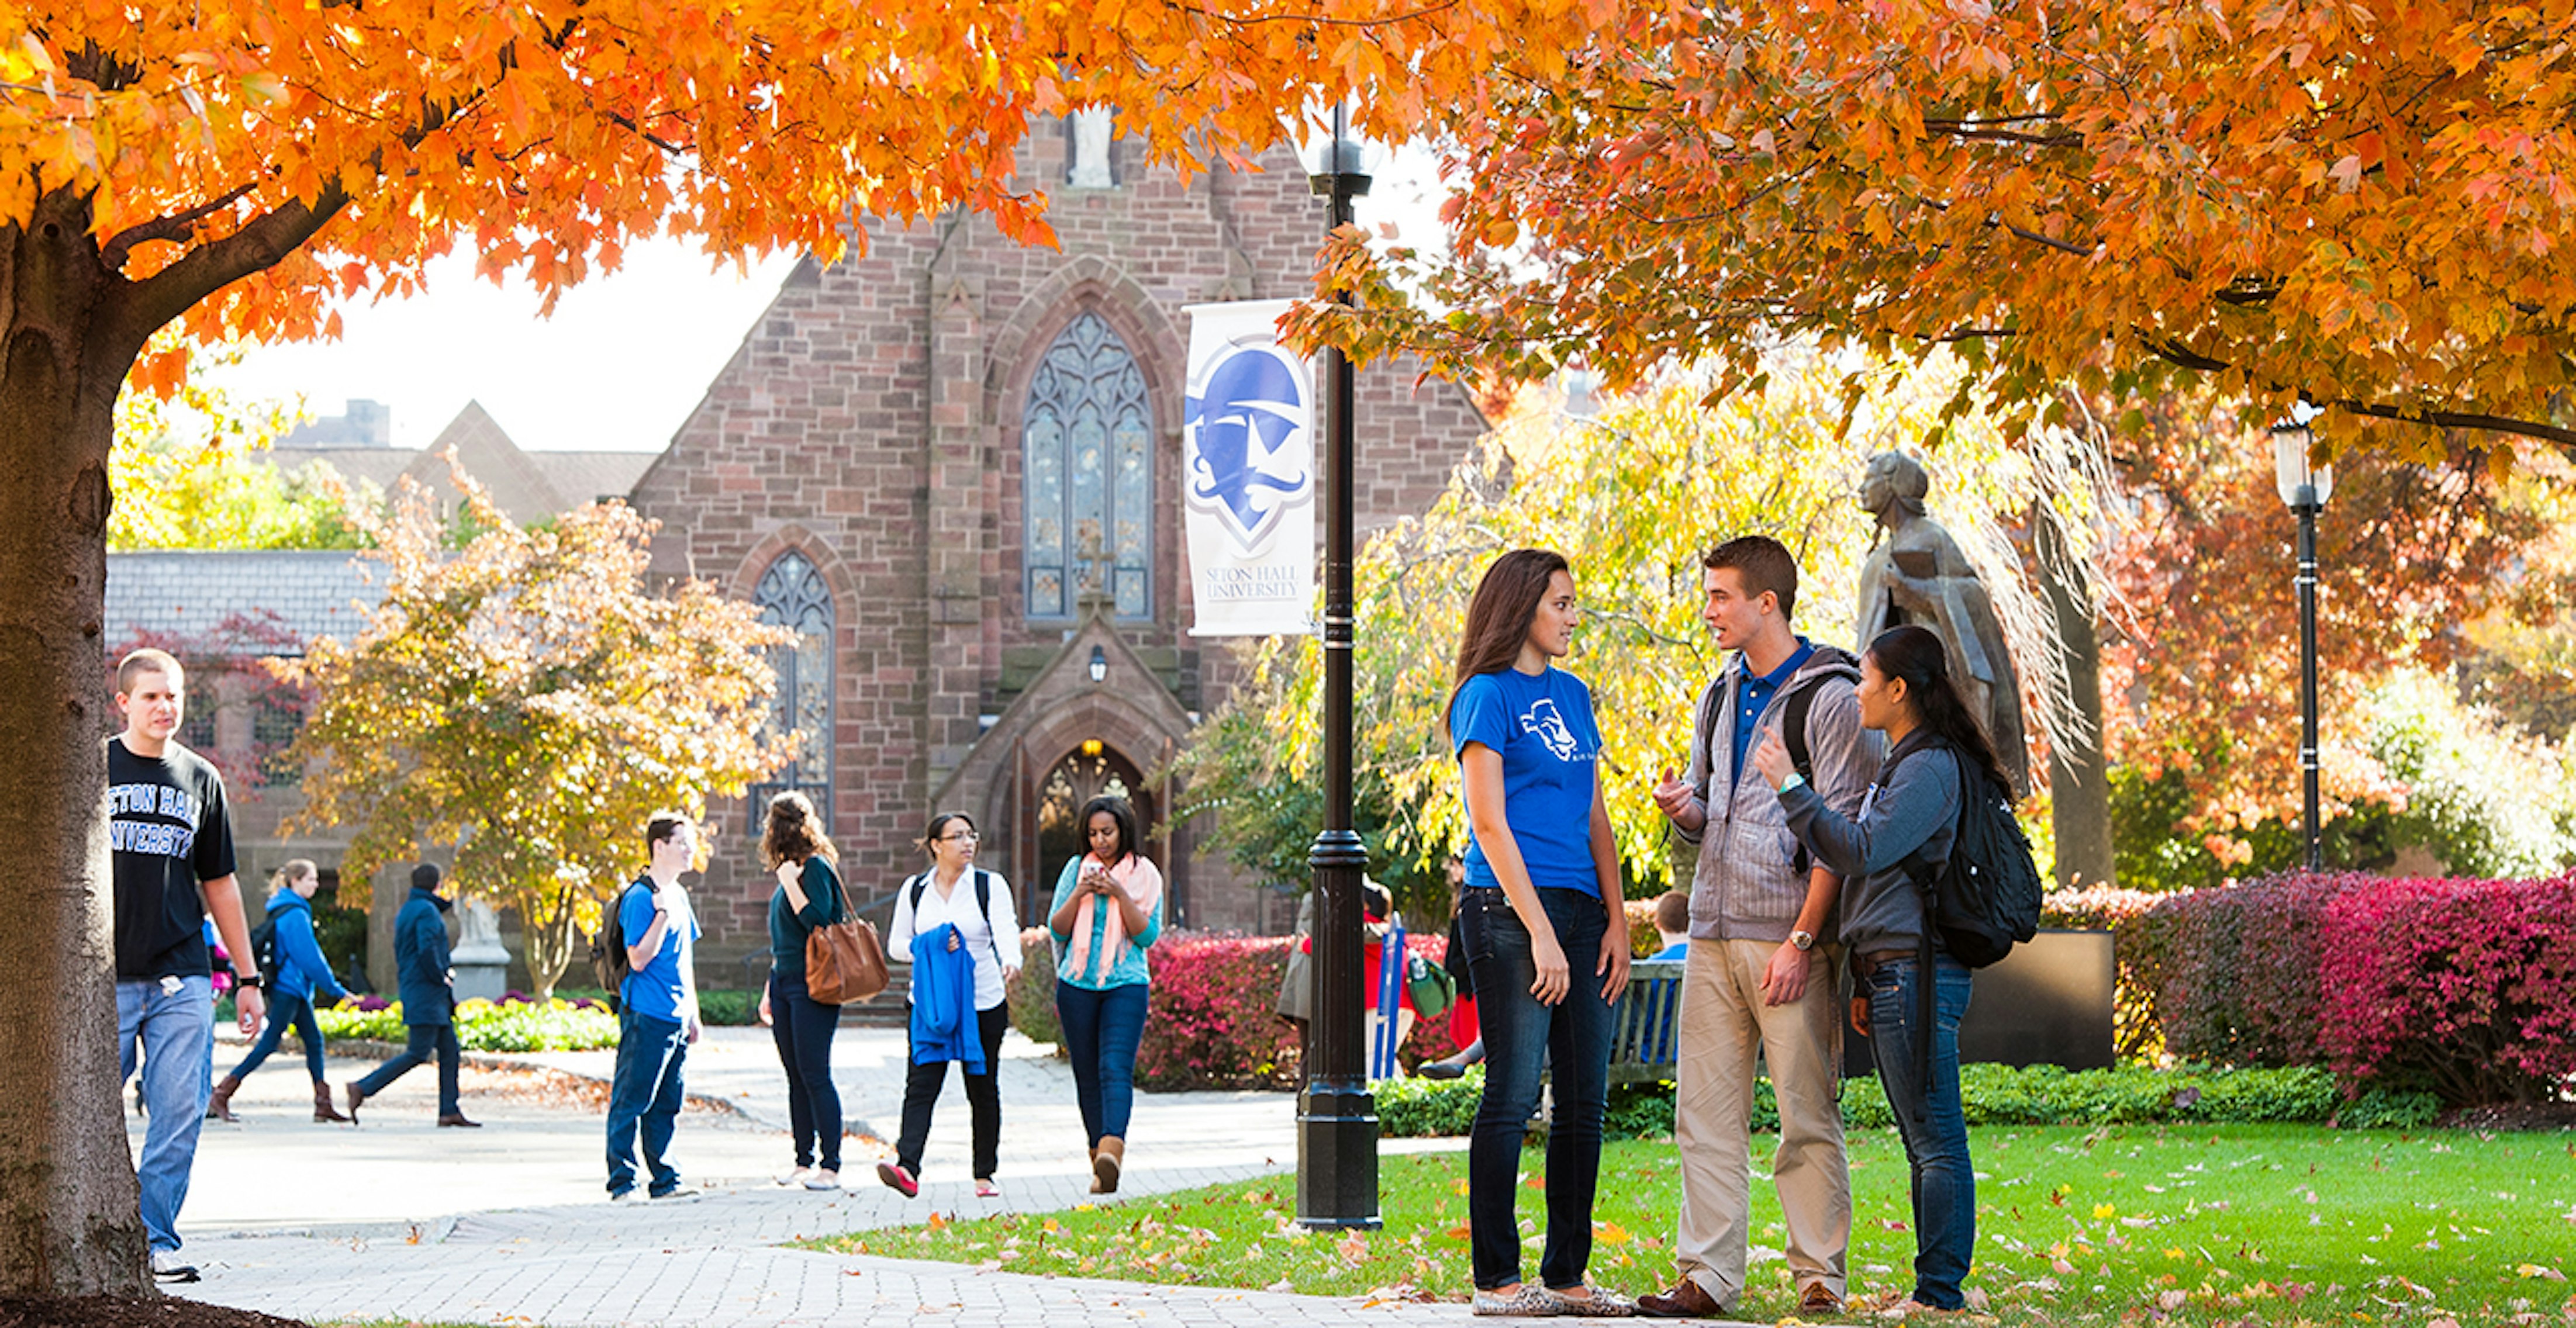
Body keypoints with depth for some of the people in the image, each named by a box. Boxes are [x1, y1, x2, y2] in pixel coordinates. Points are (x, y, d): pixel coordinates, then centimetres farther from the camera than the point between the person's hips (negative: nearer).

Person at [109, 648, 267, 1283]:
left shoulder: (201, 779, 12)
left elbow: (219, 882, 18)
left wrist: (247, 975, 17)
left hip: (183, 978, 3)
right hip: (104, 975, -2)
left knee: (180, 1114, -4)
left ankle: (156, 1239, 3)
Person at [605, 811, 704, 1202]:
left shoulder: (679, 895, 16)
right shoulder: (640, 898, -11)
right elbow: (639, 959, -17)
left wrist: (693, 1015, 22)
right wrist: (662, 913, -24)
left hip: (676, 1019, 9)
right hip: (646, 1016, -9)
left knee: (668, 1101, 11)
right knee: (631, 1100, -4)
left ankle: (665, 1180, 16)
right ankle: (621, 1181, -2)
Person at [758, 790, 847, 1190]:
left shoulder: (815, 868, -10)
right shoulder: (792, 870, 16)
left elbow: (818, 921, -21)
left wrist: (791, 883, -16)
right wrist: (771, 990, 23)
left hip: (812, 985, -9)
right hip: (784, 981, 9)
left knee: (815, 1075, -9)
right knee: (796, 1076, 9)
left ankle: (830, 1166, -6)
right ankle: (804, 1161, 13)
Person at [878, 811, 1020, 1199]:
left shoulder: (991, 886, 1)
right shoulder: (915, 890, 7)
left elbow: (1005, 932, -14)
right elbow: (896, 942, 12)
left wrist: (1010, 962, -36)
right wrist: (929, 947, -9)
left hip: (984, 1003, -1)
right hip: (930, 1004, 1)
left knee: (983, 1088, 6)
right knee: (921, 1084, -13)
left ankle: (985, 1174, 17)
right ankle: (907, 1169, -26)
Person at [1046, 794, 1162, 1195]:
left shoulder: (1145, 875, 3)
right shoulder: (1076, 869, 9)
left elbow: (1148, 935, -3)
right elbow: (1056, 929, 7)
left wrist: (1120, 895, -14)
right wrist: (1079, 895, -9)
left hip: (1126, 985, -3)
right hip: (1077, 985, 3)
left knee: (1116, 1069, -18)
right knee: (1087, 1075, 4)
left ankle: (1112, 1149, -33)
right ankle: (1100, 1156, 12)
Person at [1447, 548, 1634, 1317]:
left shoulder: (1573, 695, 17)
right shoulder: (1488, 695, -5)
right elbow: (1491, 825, -10)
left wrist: (1616, 920, 9)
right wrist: (1540, 933, -15)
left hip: (1578, 909, 7)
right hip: (1509, 909, -7)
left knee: (1585, 1101, 6)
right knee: (1513, 1095, -7)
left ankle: (1568, 1275, 13)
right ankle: (1496, 1280, -2)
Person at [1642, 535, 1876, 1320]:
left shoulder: (1828, 698, -6)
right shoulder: (1719, 699, 17)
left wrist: (1801, 940, -16)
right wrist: (1683, 810, 1)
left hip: (1788, 937, -7)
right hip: (1714, 932, 7)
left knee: (1807, 1115, -2)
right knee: (1706, 1113, 4)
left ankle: (1820, 1278, 4)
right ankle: (1708, 1278, 7)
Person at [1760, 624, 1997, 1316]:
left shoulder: (1931, 768, -12)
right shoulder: (1907, 764, 21)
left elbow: (1860, 852, -21)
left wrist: (1791, 788, -16)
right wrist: (1868, 985, 23)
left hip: (1920, 972, -11)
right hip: (1893, 973, 11)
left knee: (1936, 1141, -9)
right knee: (1924, 1143, 11)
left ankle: (1940, 1294, -9)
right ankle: (1934, 1292, 14)